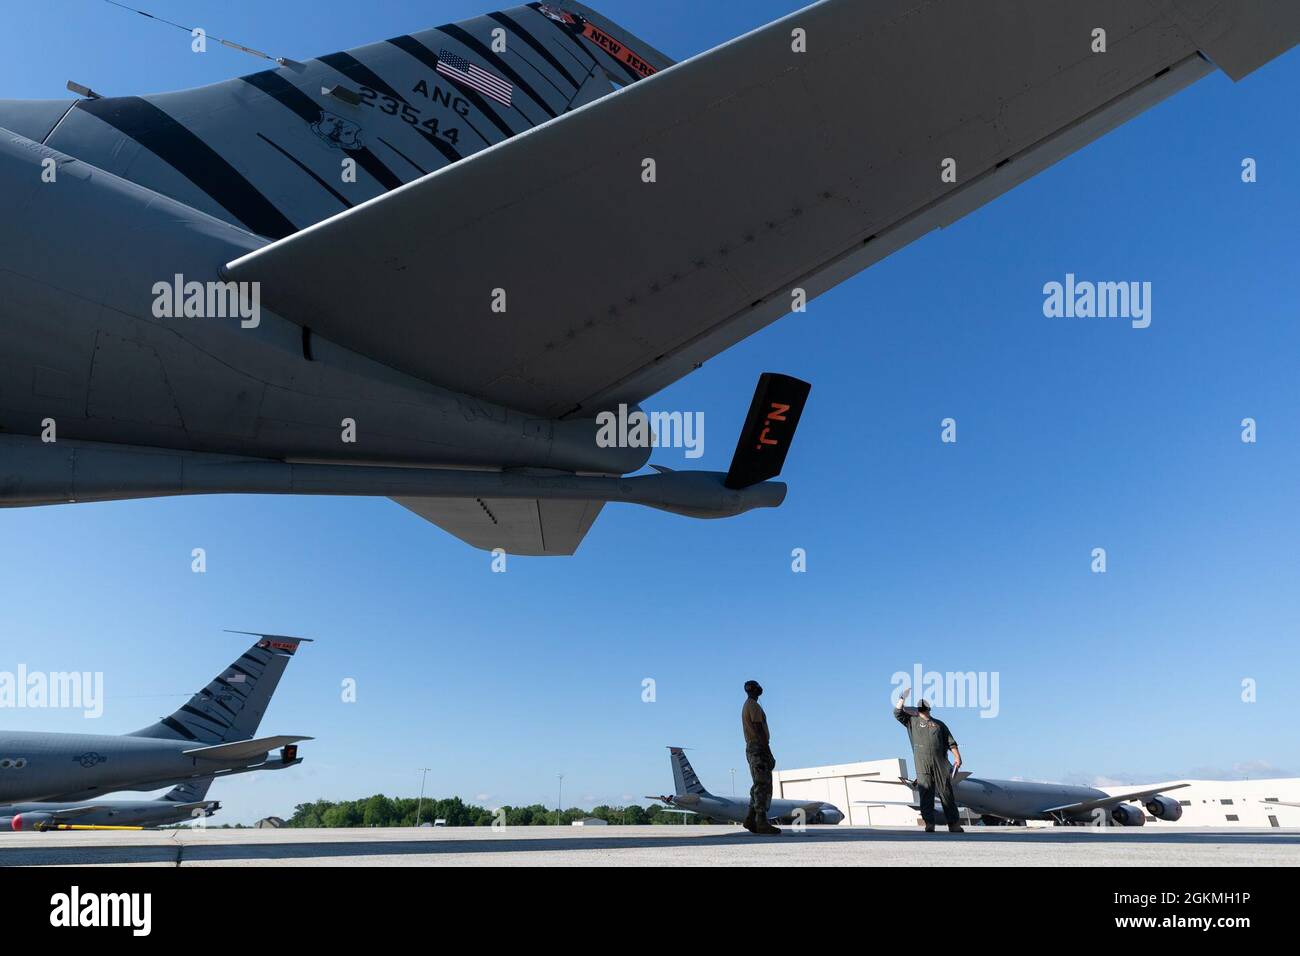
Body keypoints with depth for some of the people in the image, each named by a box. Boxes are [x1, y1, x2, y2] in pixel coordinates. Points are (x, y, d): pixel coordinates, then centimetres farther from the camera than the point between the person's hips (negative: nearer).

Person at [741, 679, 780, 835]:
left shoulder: (746, 707, 21)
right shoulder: (754, 706, -11)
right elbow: (759, 730, -19)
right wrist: (769, 753, -20)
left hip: (750, 748, 10)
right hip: (759, 748, -10)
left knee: (759, 787, 12)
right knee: (763, 786, -12)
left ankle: (750, 819, 8)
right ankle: (762, 822, -15)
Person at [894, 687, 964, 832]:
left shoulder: (939, 724, 19)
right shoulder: (912, 721, 17)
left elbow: (951, 742, 14)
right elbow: (897, 712, 7)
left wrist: (957, 757, 1)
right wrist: (903, 698, 4)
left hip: (940, 763, 1)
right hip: (922, 765, -1)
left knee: (946, 793, -1)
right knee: (925, 794, -5)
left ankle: (954, 825, 1)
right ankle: (929, 825, -5)